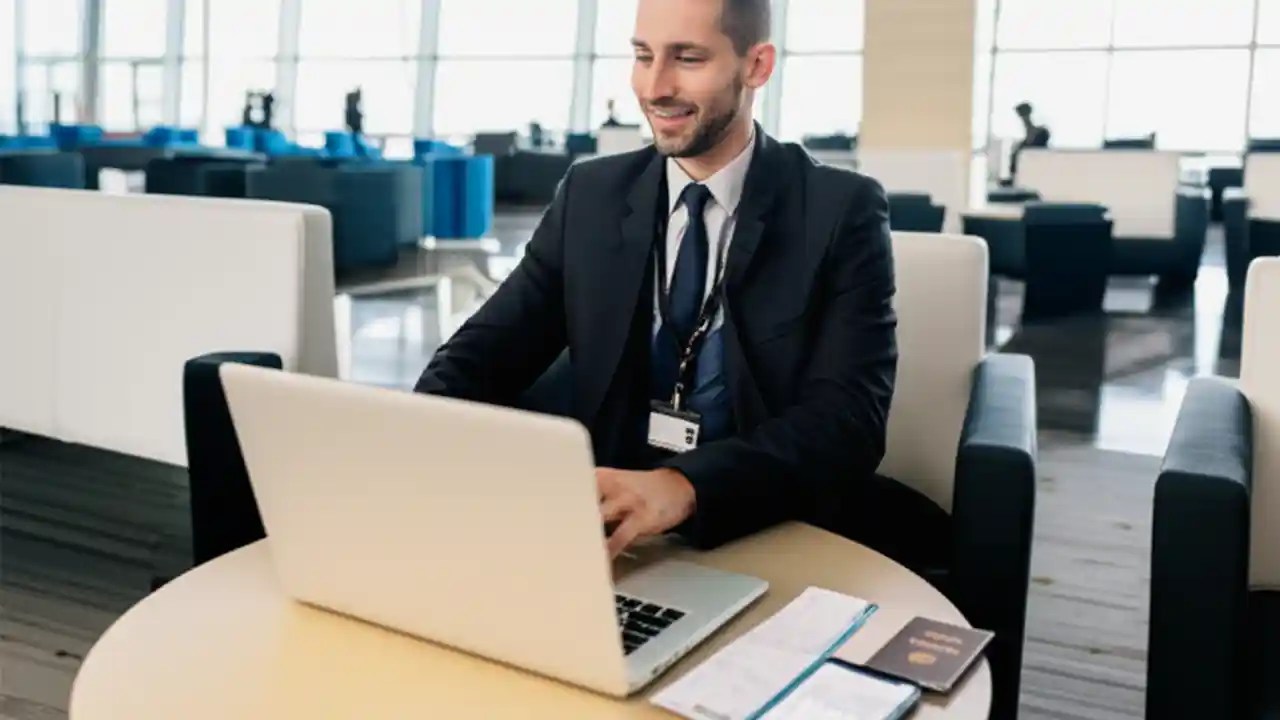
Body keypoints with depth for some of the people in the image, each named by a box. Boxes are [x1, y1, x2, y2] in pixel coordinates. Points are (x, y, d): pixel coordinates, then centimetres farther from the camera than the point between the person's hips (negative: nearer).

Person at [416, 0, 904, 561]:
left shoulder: (841, 211, -4)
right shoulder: (589, 197, 6)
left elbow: (850, 415, -15)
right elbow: (486, 352, 1)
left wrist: (683, 486, -33)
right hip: (605, 531, 4)